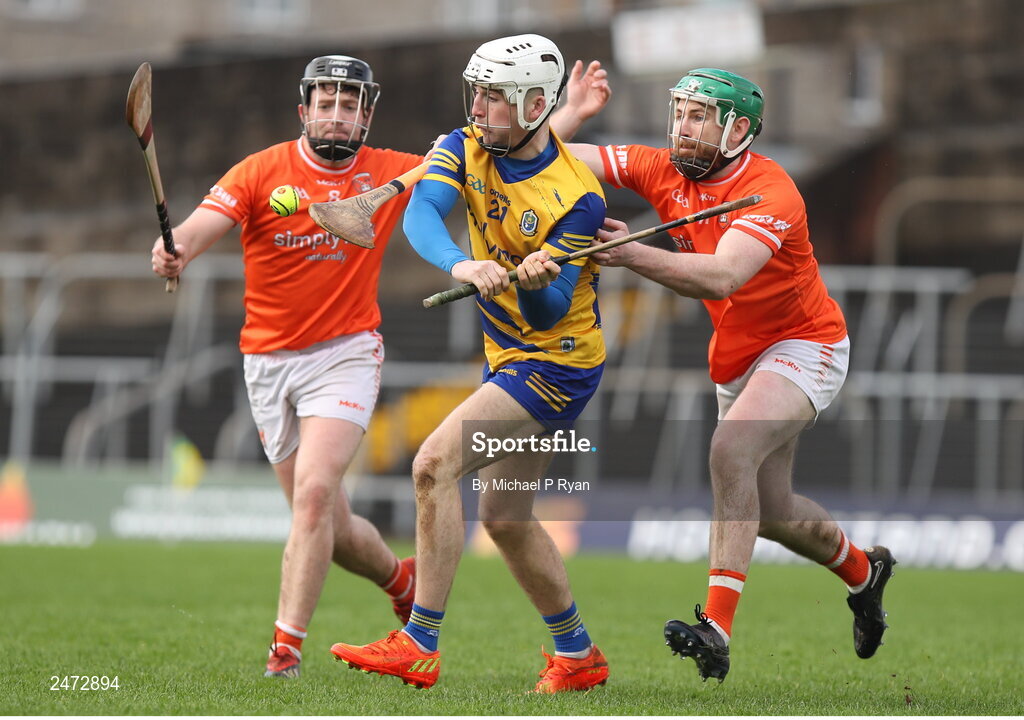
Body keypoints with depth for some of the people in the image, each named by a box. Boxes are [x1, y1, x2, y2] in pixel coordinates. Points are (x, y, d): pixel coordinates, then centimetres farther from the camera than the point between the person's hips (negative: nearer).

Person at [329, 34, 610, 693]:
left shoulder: (578, 198, -22)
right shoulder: (467, 150, -4)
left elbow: (549, 315, -21)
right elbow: (420, 213, -23)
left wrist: (538, 283, -44)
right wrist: (461, 265, -43)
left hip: (557, 361, -8)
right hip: (508, 359, 8)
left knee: (435, 464, -22)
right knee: (504, 517, 14)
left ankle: (421, 646, -22)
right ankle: (579, 657, 30)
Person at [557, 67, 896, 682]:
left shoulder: (771, 191, -27)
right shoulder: (663, 170, -8)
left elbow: (722, 276, -43)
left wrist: (636, 255, -55)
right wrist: (572, 117, -31)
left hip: (804, 346, -8)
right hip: (737, 356, 8)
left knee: (731, 448, -32)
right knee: (770, 512, 15)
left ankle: (718, 630, -37)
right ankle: (862, 570, 47)